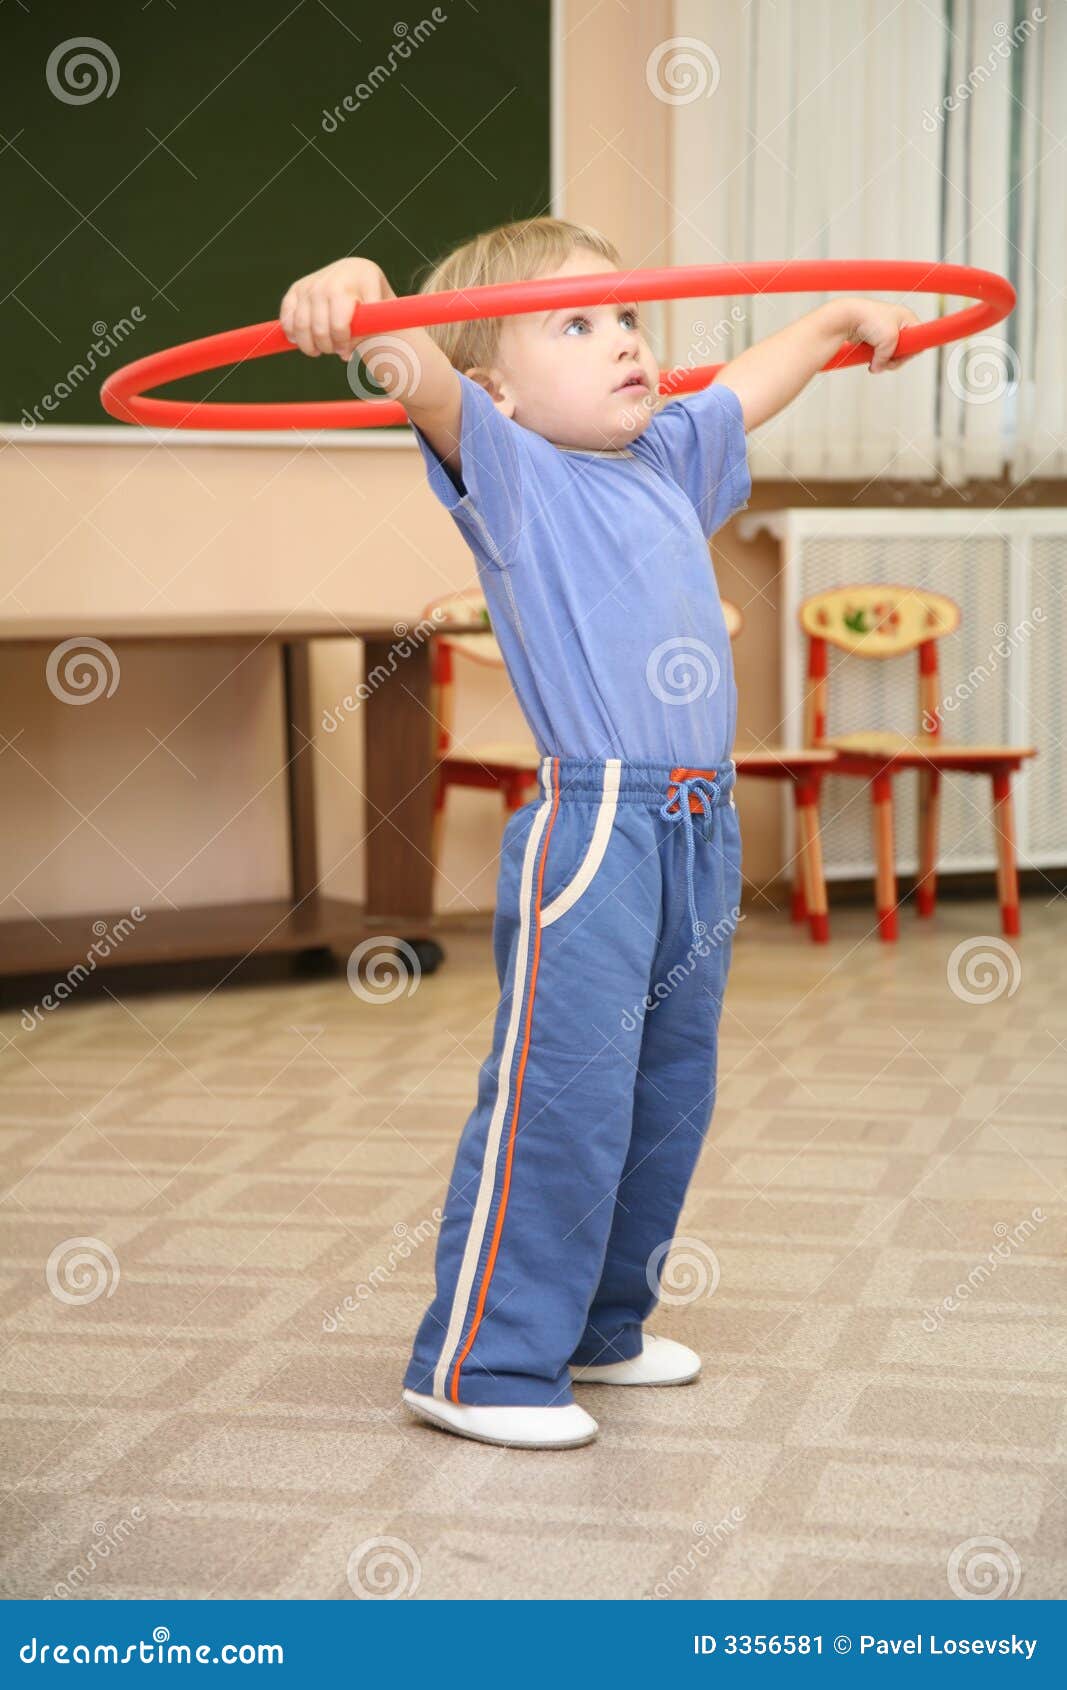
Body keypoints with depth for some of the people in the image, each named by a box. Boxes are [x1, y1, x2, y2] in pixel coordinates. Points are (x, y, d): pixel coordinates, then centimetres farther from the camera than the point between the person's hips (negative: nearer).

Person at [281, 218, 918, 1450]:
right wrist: (359, 301, -44)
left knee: (669, 1096, 14)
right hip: (592, 830, -8)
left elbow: (745, 388, 36)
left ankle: (597, 1326, 29)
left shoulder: (668, 461, 16)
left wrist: (838, 320, 49)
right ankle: (480, 1363, 1)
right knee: (562, 1100, -9)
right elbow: (429, 385, -24)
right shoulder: (512, 472, -4)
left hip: (700, 837, 8)